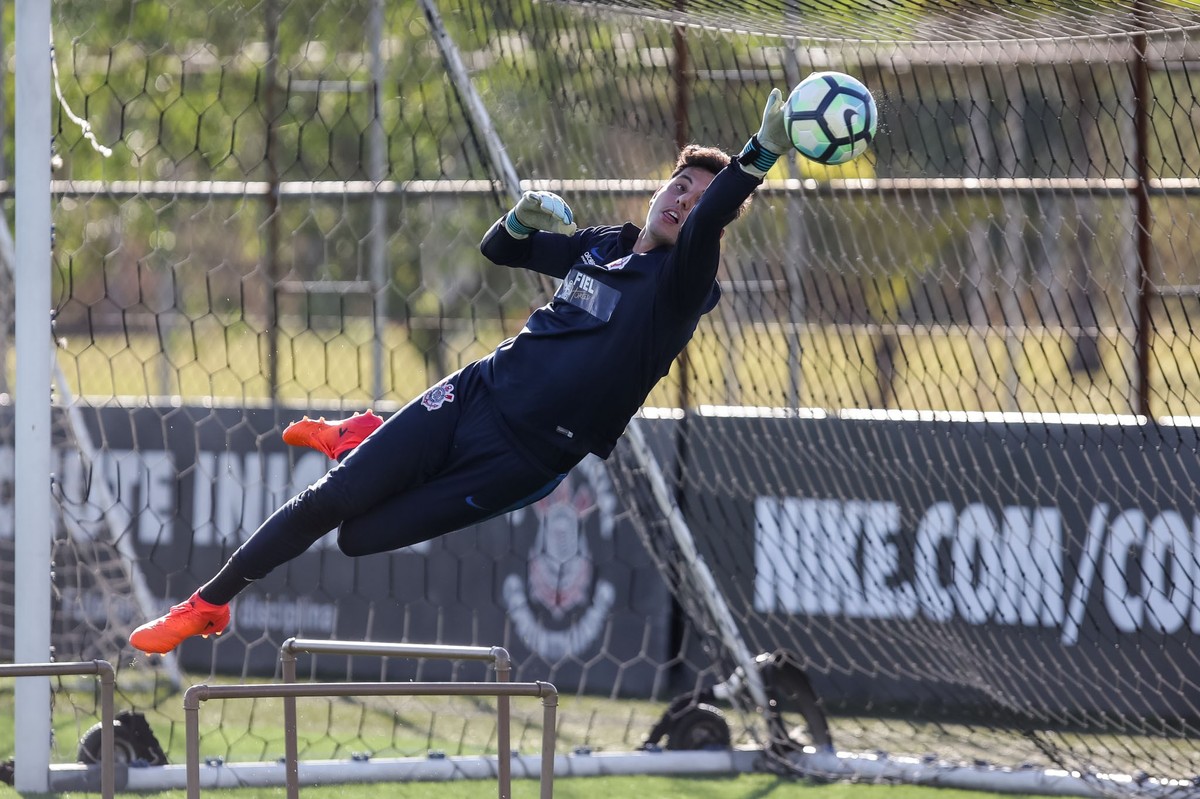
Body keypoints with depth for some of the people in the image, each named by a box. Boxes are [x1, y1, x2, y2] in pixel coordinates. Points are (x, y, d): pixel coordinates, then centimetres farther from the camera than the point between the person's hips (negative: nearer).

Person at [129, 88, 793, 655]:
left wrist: (759, 156, -52)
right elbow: (497, 250, 25)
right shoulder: (601, 245, 11)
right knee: (326, 503, -4)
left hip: (524, 460, -6)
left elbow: (705, 227, -35)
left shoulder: (677, 286, -11)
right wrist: (522, 219, 0)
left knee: (361, 539, -5)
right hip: (476, 393, 6)